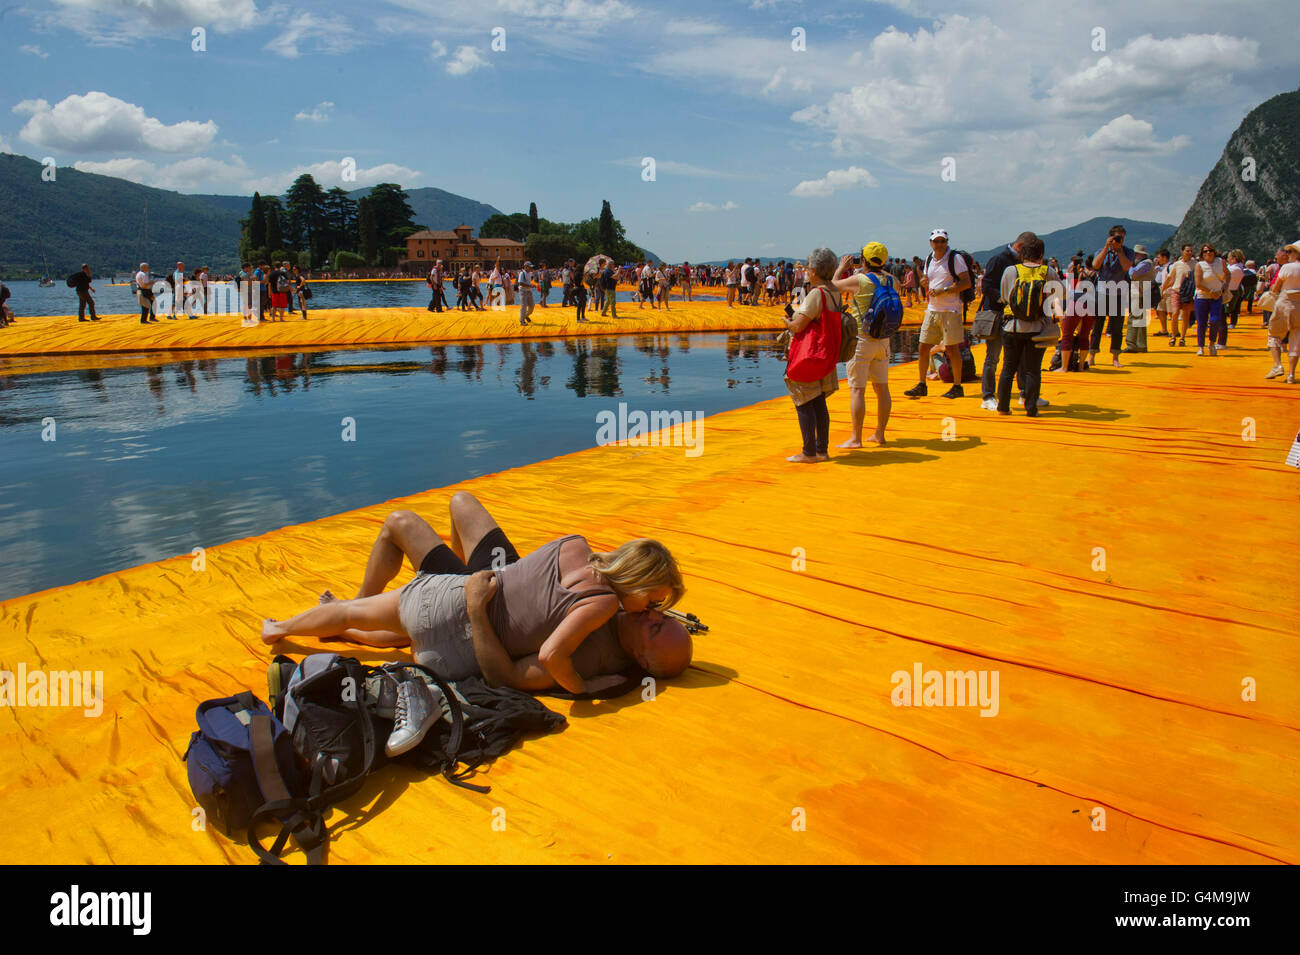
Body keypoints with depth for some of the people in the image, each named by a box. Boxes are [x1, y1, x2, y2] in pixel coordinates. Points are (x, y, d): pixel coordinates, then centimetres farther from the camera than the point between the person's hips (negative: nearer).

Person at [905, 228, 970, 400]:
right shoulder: (929, 259, 13)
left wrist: (943, 291, -19)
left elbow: (967, 283, -11)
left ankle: (957, 386, 7)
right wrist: (925, 284, -1)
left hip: (950, 310, -6)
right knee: (924, 347, 4)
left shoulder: (955, 258, -6)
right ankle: (921, 385, 12)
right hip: (932, 309, 6)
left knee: (952, 348, -2)